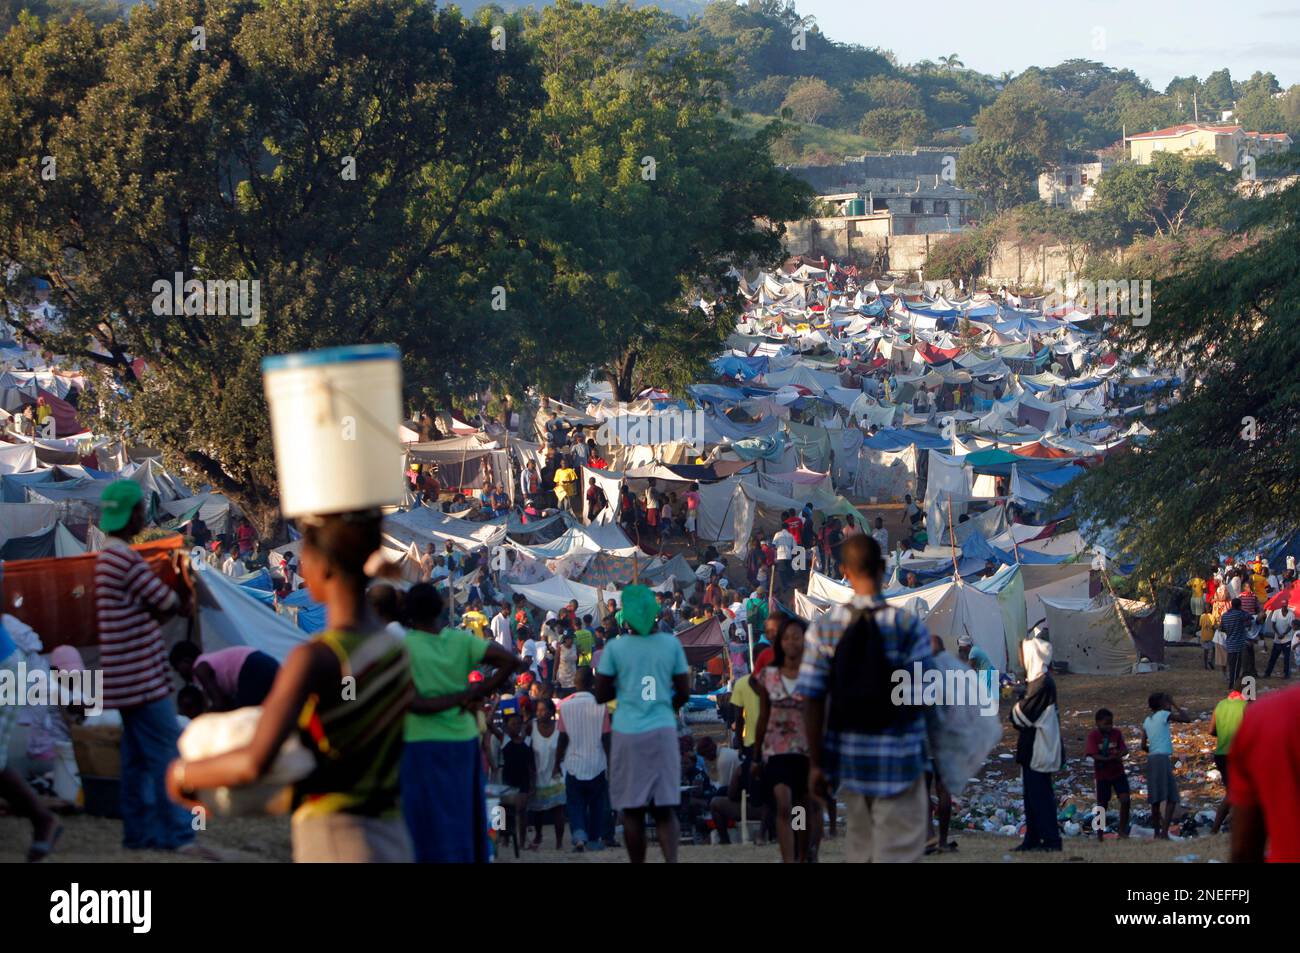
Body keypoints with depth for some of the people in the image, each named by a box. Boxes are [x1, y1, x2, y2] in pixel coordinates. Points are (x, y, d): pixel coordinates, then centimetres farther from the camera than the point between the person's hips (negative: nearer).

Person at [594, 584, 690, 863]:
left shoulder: (615, 648, -3)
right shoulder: (671, 644, 3)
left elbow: (601, 695, 1)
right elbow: (683, 693, 6)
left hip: (628, 733, -2)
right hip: (663, 730, 2)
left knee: (632, 810, 6)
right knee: (665, 808, 3)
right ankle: (672, 860, -17)